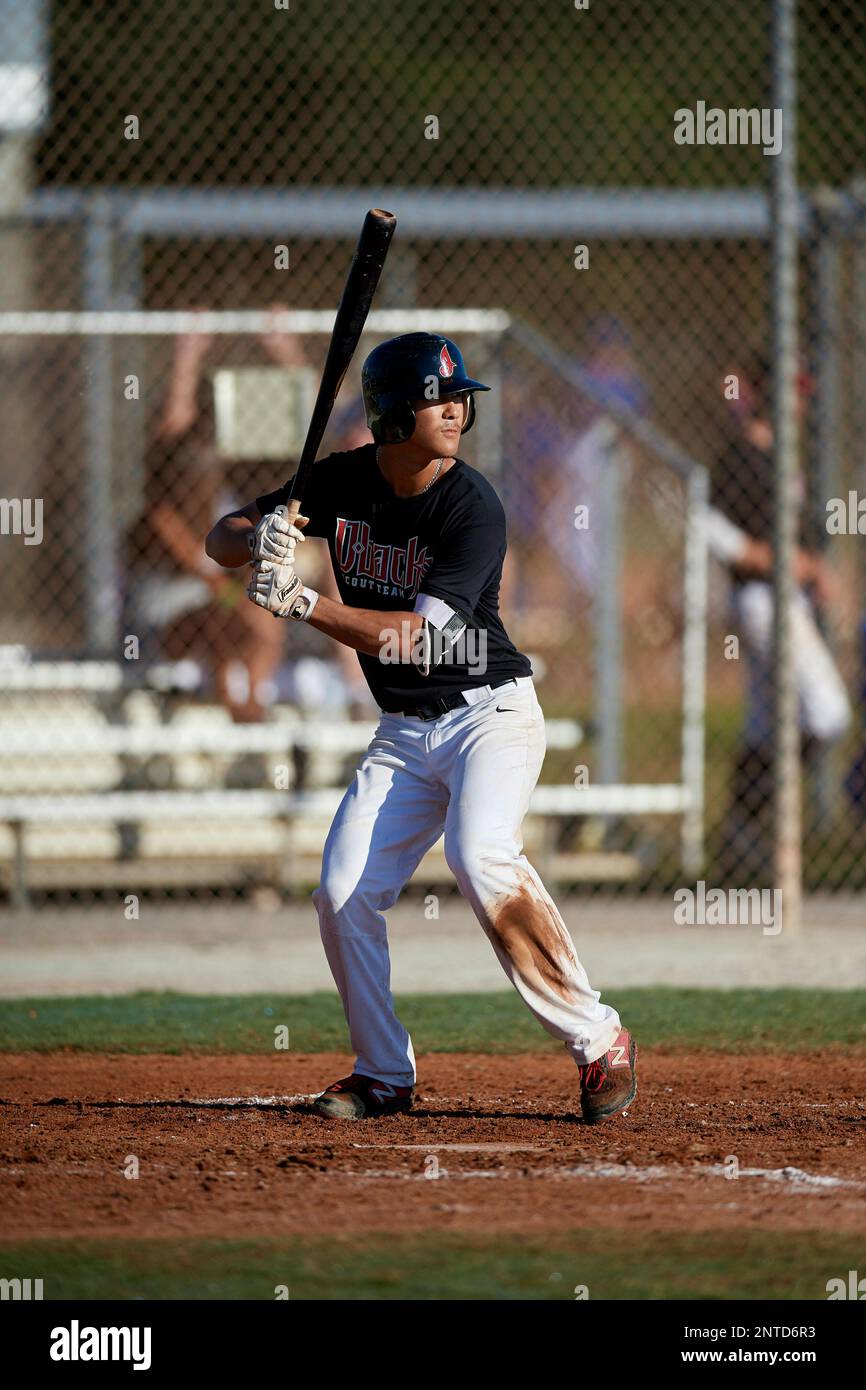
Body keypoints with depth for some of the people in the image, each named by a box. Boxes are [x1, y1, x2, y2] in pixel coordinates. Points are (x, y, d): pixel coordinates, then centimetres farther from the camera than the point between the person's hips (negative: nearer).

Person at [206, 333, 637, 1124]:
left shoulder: (473, 508, -18)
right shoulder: (343, 483, -2)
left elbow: (416, 637, -26)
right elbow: (221, 539, 4)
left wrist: (300, 604, -34)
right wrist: (259, 540, -21)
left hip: (490, 711, -6)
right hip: (403, 733, 6)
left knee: (481, 855, -30)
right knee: (344, 892, -6)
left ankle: (598, 1041, -22)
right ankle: (384, 1075, 13)